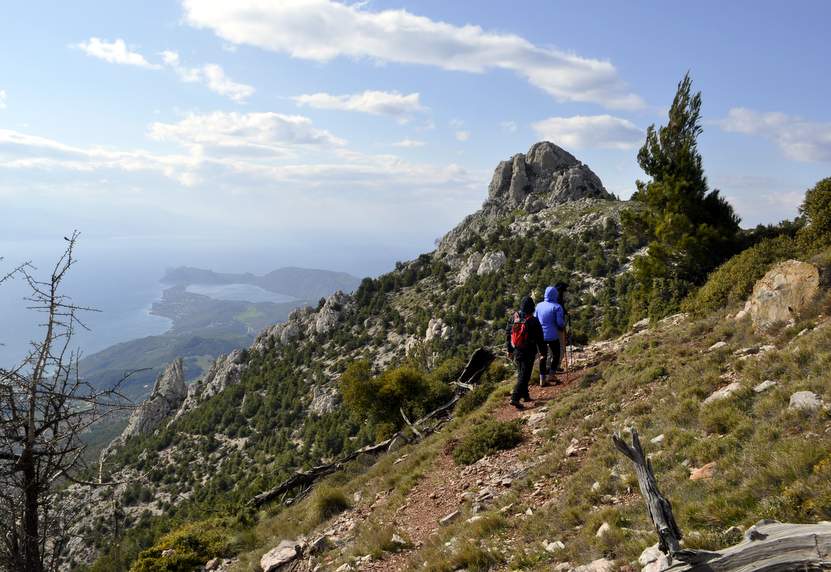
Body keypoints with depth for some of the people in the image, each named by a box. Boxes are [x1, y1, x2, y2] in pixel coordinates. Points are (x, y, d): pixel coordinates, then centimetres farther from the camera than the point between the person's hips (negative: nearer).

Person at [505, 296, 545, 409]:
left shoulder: (514, 318, 0)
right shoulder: (533, 321, -16)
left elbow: (508, 334, 8)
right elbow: (539, 338, -10)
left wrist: (509, 349, 18)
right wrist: (542, 351, 2)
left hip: (516, 351, 6)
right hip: (528, 352, -6)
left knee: (521, 374, 21)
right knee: (524, 376, -2)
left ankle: (525, 395, 31)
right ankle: (515, 398, -11)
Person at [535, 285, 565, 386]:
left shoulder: (539, 305, 1)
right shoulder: (557, 307, -12)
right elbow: (560, 322, -14)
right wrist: (563, 326, 8)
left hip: (540, 335, 4)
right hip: (553, 335, -4)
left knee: (542, 356, 12)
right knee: (556, 354, 15)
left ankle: (542, 378, 10)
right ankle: (552, 374, 10)